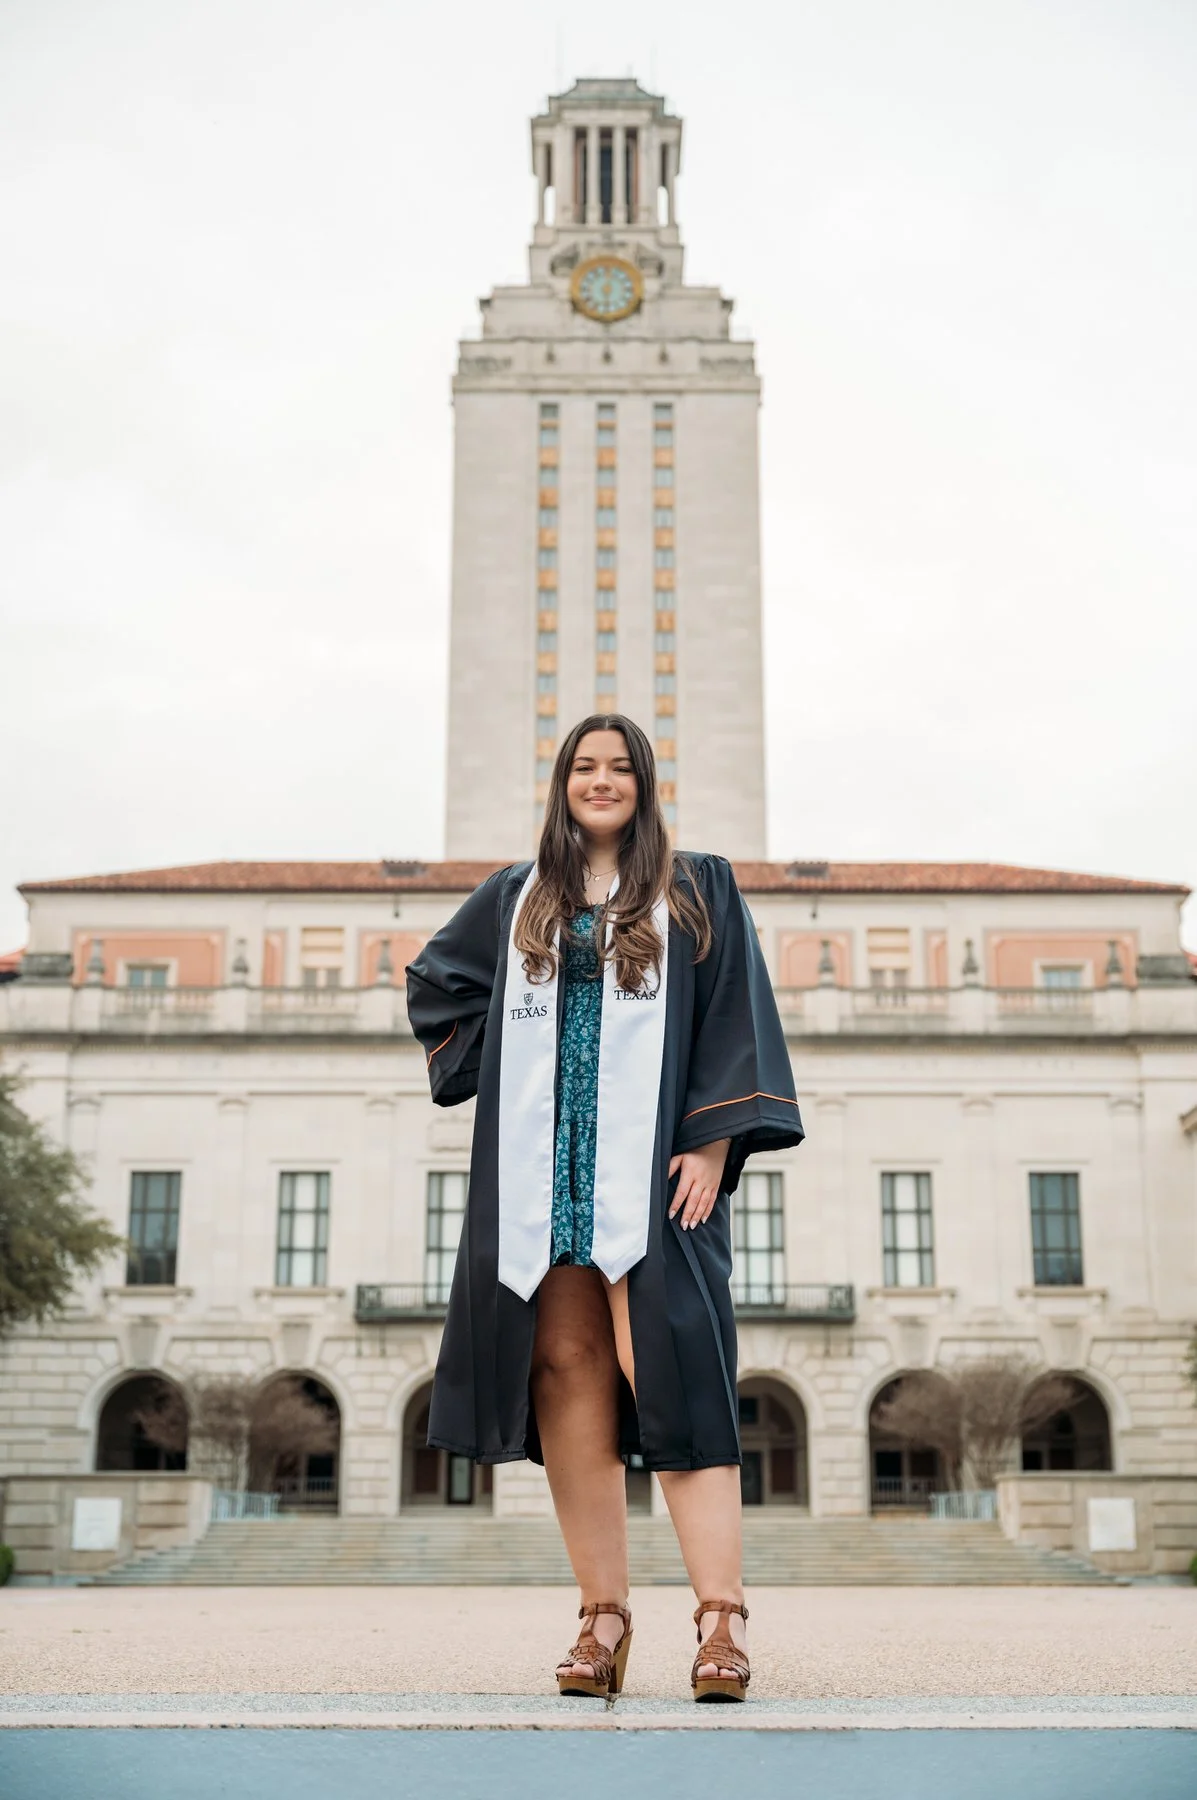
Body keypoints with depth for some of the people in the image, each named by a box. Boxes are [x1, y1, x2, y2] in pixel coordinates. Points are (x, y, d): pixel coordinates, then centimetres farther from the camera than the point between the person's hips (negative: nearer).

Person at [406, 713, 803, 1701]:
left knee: (670, 1375, -12)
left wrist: (713, 1142, -9)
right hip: (544, 1168, 3)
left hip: (650, 1168, -3)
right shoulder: (516, 899, 18)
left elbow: (736, 1022, 2)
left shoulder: (699, 891, 10)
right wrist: (496, 1066, 13)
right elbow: (436, 982, 28)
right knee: (565, 1370, -3)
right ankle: (605, 1610, 2)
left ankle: (722, 1613, -12)